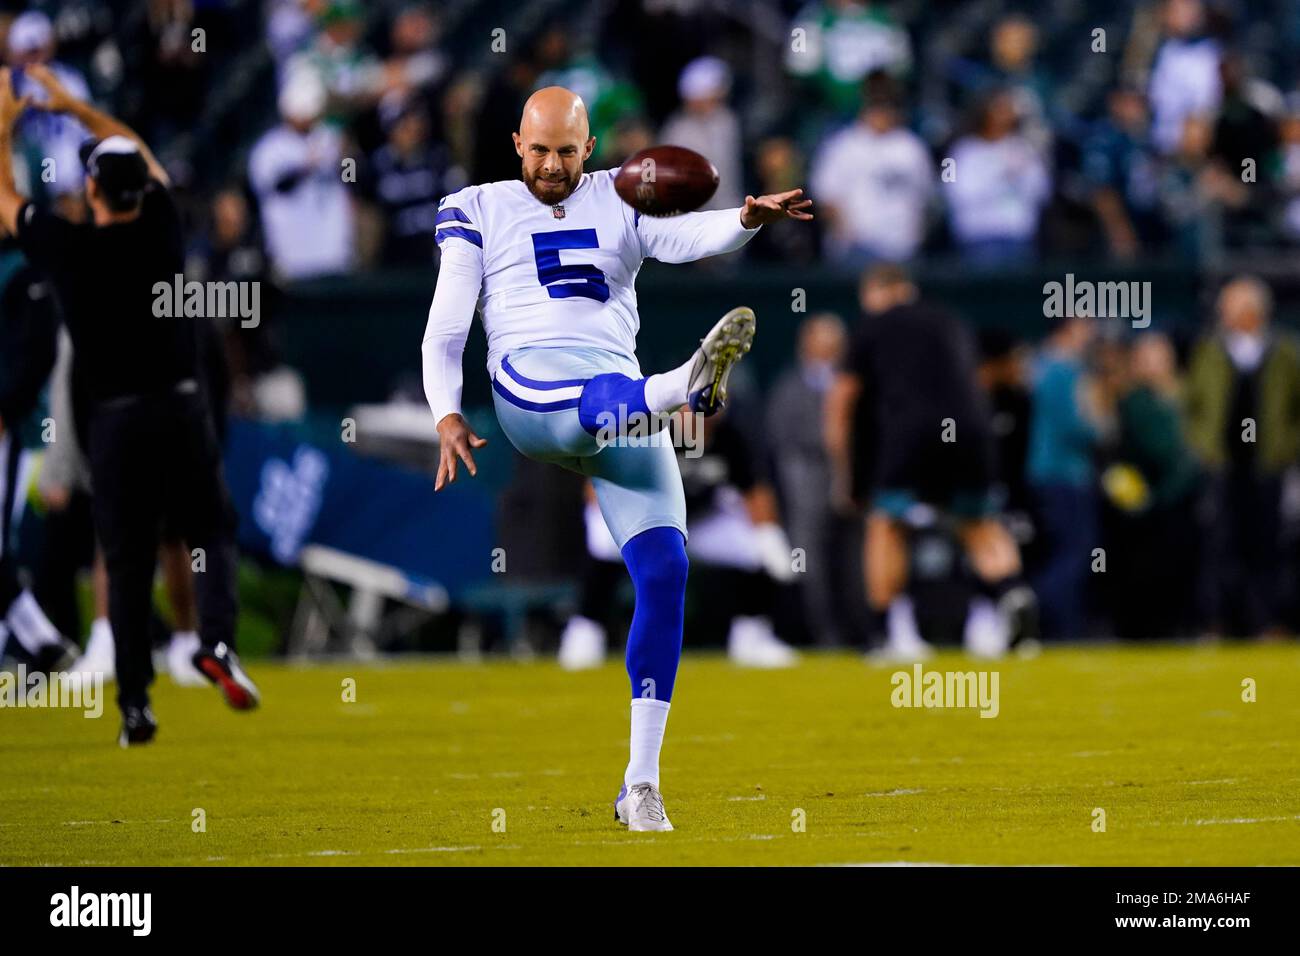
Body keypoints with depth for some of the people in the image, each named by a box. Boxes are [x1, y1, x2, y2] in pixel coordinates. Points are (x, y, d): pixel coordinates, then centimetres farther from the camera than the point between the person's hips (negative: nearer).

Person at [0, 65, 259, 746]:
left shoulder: (67, 249, -7)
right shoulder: (161, 229, 0)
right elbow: (139, 153, 20)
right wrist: (72, 107, 30)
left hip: (117, 420, -1)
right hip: (183, 404, 1)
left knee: (127, 561, 6)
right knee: (211, 530, 11)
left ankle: (135, 706, 3)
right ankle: (217, 639, -16)